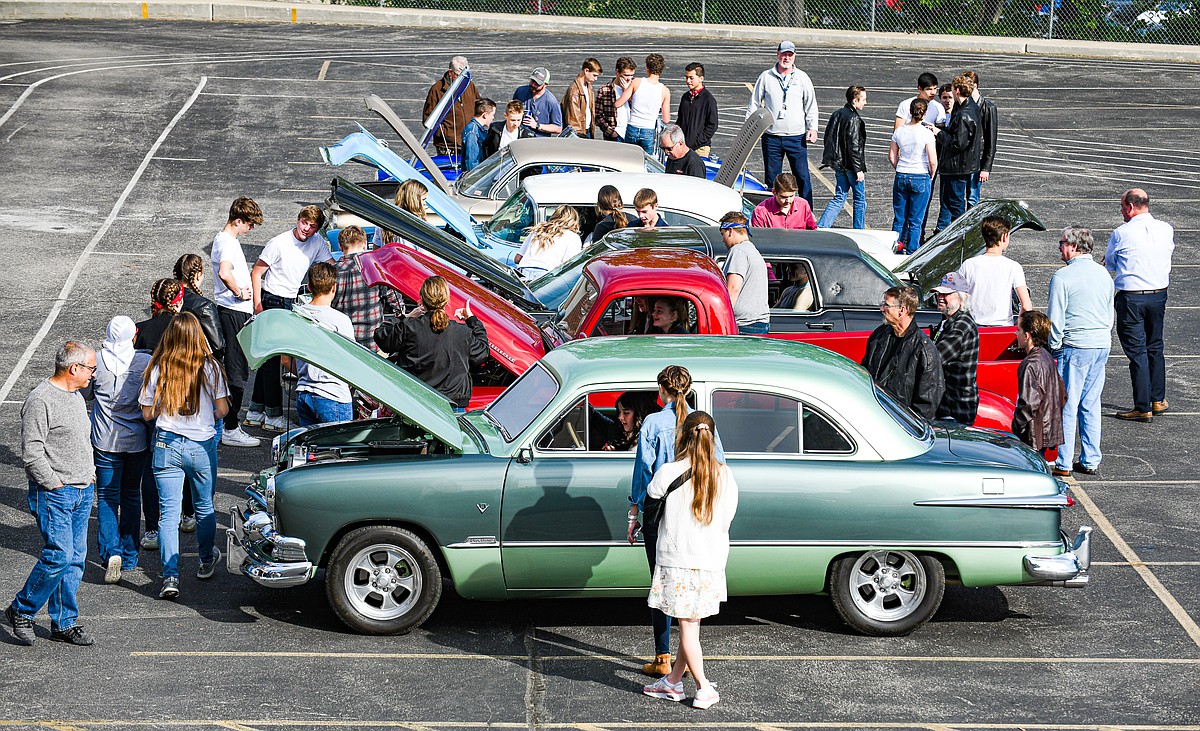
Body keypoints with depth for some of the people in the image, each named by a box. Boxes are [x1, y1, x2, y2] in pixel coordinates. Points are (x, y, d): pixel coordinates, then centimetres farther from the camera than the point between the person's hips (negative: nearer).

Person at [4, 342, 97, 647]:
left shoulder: (77, 397, 15)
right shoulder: (40, 400, -14)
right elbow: (32, 452, -17)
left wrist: (90, 475, 15)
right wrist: (54, 484, -14)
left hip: (83, 492, 9)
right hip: (54, 495, -9)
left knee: (75, 558, 7)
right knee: (58, 556, -12)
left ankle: (64, 623, 14)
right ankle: (20, 612, 6)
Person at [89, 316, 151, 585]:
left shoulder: (97, 361, -9)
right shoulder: (146, 361, -9)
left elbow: (86, 397, 4)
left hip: (105, 439, -1)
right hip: (136, 440, 1)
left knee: (107, 497, 5)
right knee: (131, 496, 16)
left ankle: (111, 552, -14)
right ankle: (129, 558, 21)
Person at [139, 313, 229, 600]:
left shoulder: (158, 369, -7)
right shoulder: (210, 367, -9)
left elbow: (147, 413, -2)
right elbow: (222, 409, -5)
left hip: (166, 446, 0)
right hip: (202, 446, 1)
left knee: (168, 513, 1)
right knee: (204, 507, 20)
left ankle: (170, 576, -7)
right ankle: (207, 561, 39)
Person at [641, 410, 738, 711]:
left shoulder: (670, 472, -11)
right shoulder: (725, 475, 0)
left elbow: (651, 495, 6)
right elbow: (727, 519, 6)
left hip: (677, 559, -4)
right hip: (712, 561, 4)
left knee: (687, 626, 4)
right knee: (691, 624, 13)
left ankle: (704, 688, 1)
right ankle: (673, 681, 22)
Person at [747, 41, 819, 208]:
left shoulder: (802, 78, 6)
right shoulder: (766, 77, 5)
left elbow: (811, 105, 10)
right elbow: (754, 104, 10)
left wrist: (812, 128, -2)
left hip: (797, 137, 0)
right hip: (771, 136, 0)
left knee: (802, 176, -3)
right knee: (772, 178, 5)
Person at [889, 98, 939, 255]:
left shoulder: (899, 131, 0)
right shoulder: (927, 134, -12)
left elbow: (892, 157, 6)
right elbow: (933, 162, -13)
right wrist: (931, 176, 4)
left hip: (901, 177, 4)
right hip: (921, 178, -3)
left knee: (899, 218, 12)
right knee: (916, 221, 4)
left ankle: (896, 246, 16)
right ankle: (912, 252, 8)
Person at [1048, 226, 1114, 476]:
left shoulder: (1063, 276, -12)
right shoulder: (1103, 274, 10)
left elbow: (1055, 317, -11)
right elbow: (1110, 314, 17)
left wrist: (1054, 347, 1)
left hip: (1075, 347, -7)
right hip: (1102, 344, 7)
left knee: (1067, 406, -1)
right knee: (1091, 405, 12)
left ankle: (1063, 463, 2)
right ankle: (1091, 461, 15)